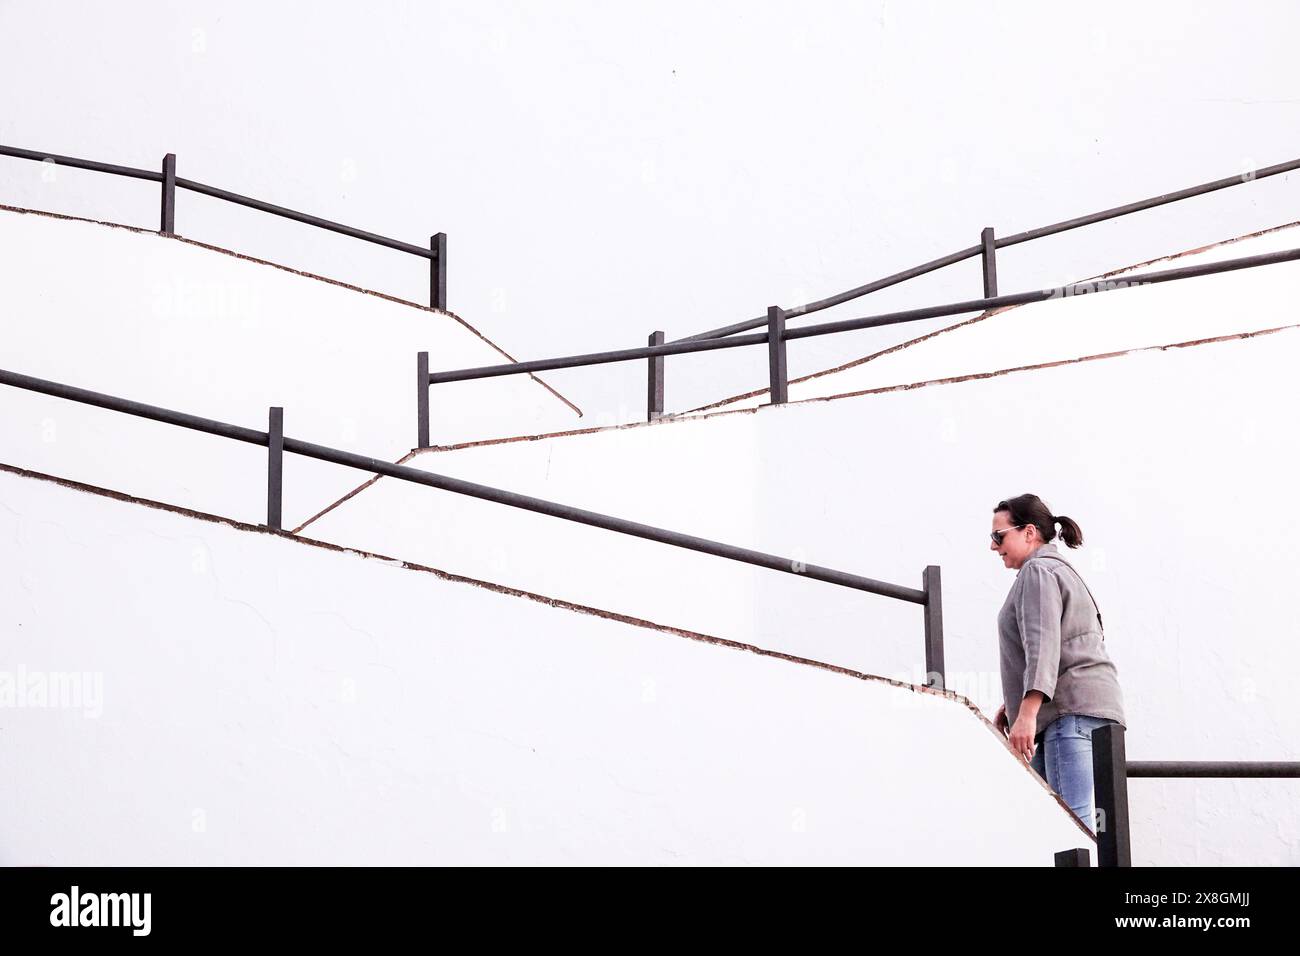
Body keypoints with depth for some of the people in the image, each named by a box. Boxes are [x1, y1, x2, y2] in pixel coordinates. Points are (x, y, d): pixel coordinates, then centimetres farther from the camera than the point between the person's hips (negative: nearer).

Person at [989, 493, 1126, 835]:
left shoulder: (1038, 570, -3)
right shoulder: (1058, 569, 30)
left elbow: (1042, 644, -17)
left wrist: (1027, 712, -26)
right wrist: (1011, 705, 30)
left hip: (1073, 709, -10)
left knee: (1071, 821, -19)